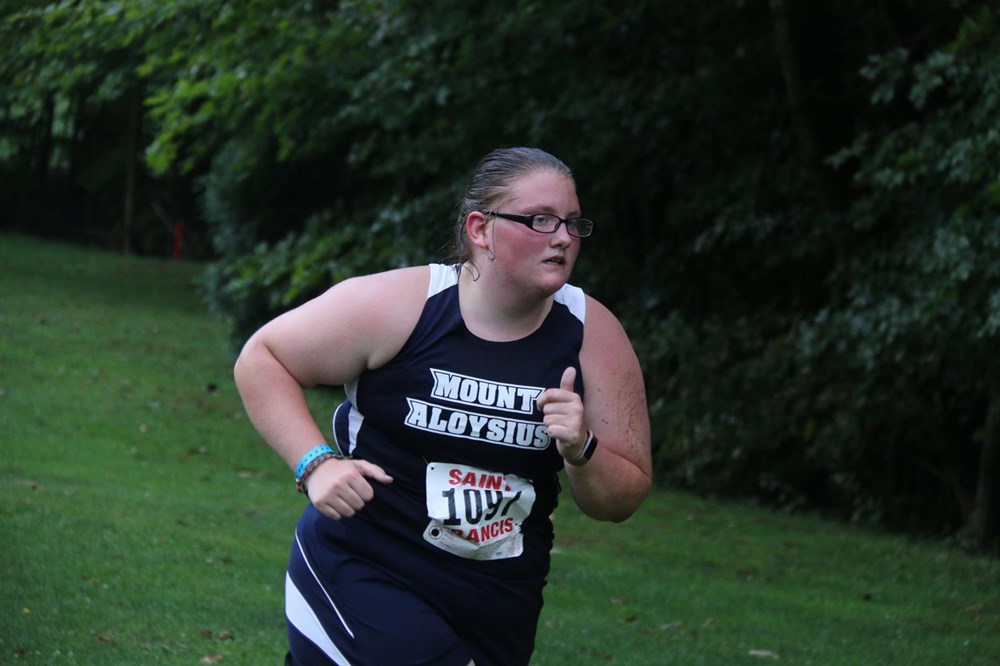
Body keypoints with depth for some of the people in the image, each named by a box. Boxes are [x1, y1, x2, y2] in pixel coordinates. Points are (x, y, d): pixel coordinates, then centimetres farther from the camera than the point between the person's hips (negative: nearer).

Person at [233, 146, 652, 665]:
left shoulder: (593, 337, -5)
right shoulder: (398, 306, -13)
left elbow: (624, 500, 0)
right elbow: (261, 358, -3)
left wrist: (580, 453, -22)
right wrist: (316, 463, -17)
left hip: (499, 612, 4)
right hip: (365, 578, -4)